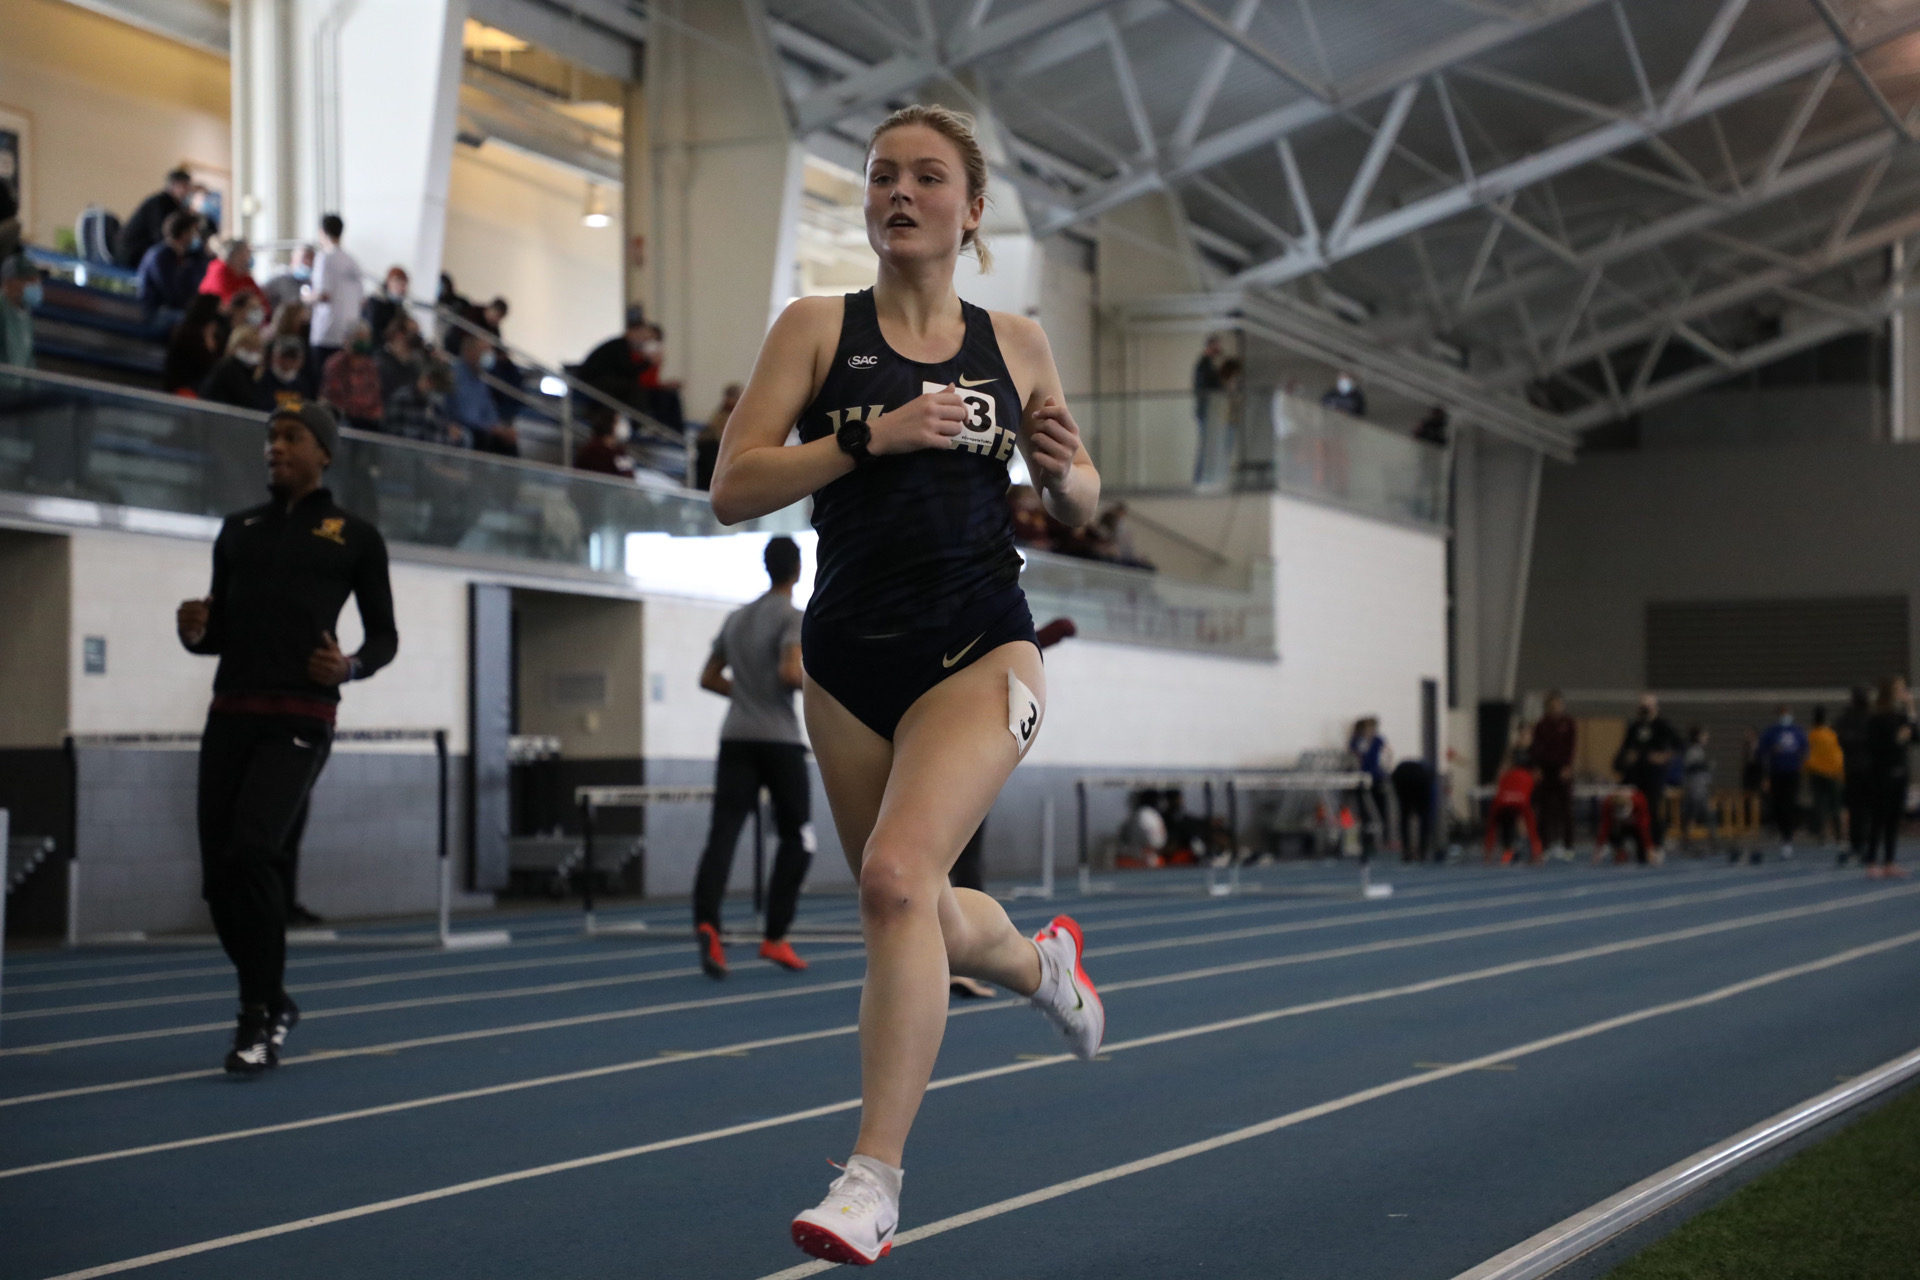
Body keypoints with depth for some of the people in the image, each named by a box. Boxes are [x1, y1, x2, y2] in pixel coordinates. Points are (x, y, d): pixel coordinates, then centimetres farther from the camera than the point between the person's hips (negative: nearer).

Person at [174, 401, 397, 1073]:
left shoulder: (356, 537, 9)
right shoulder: (238, 531, 19)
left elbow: (384, 637, 11)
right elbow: (220, 634, 20)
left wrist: (350, 667, -10)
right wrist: (192, 632, -3)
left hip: (300, 720, -4)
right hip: (231, 714, 5)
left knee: (251, 849, -23)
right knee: (219, 873, 0)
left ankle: (259, 1014, -11)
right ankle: (270, 1002, 22)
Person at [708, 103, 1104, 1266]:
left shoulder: (1016, 343, 8)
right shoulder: (818, 328, 3)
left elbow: (1080, 504, 20)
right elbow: (734, 490, -6)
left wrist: (1067, 465, -3)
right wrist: (871, 436, -17)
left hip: (982, 647, -2)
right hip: (852, 656, 2)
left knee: (897, 876, -24)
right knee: (921, 921, 12)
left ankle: (875, 1175, -18)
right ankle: (1042, 959, 48)